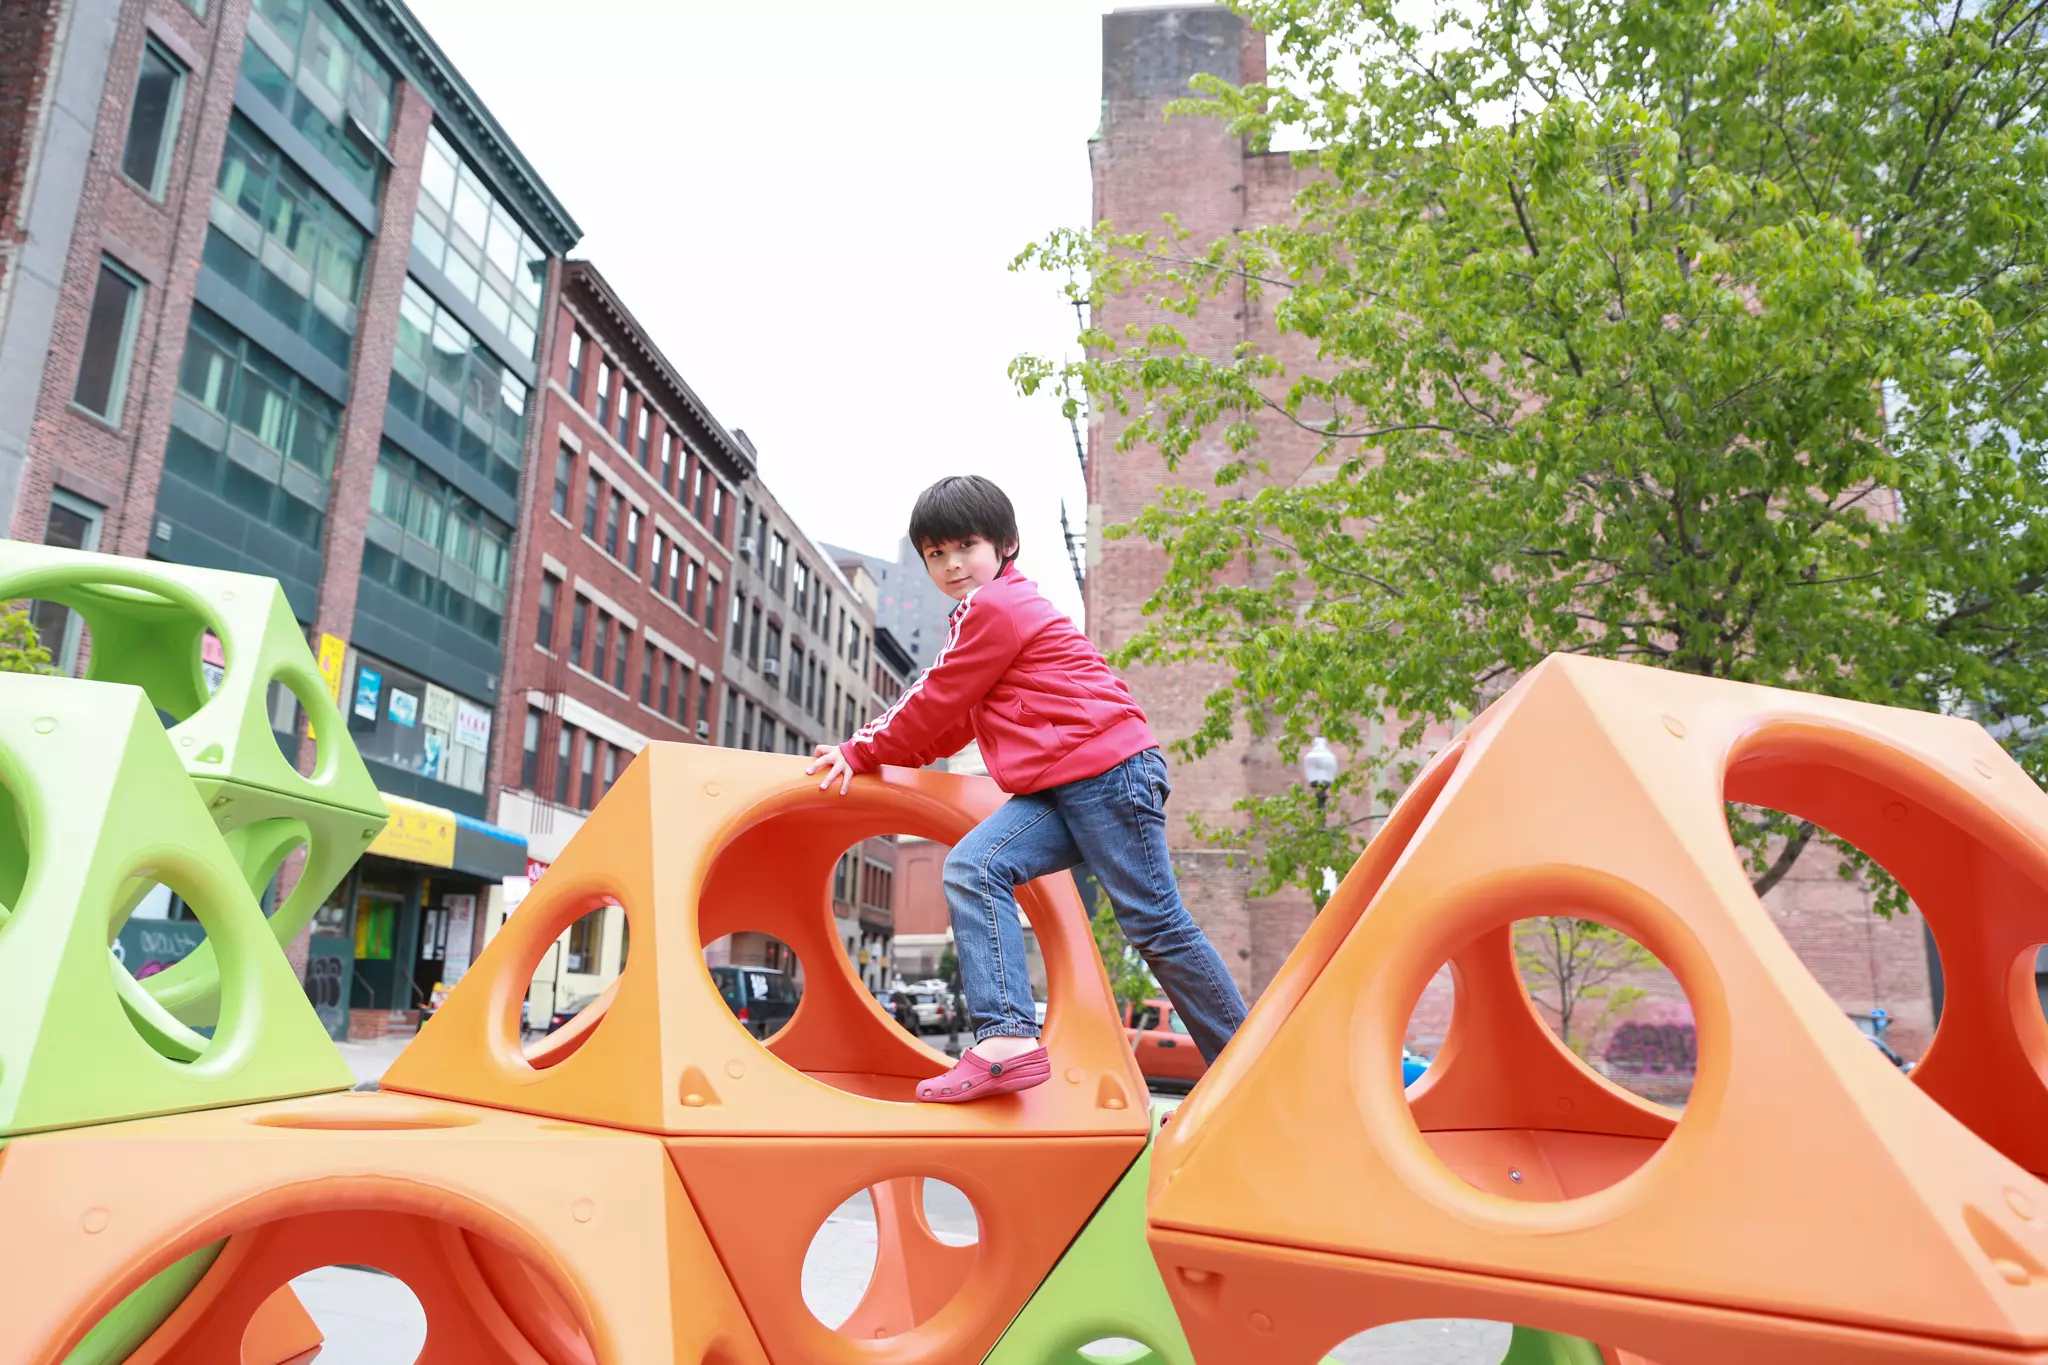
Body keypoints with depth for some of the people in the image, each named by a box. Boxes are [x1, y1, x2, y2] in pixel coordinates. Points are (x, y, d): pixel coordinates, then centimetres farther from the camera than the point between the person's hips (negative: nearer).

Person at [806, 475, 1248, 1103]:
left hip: (1108, 769, -10)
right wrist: (869, 750, 19)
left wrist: (860, 749, 7)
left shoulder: (995, 607, -5)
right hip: (1057, 790, 10)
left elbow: (937, 703, -4)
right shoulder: (996, 612, 26)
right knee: (971, 867, -11)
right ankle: (1006, 1039, -20)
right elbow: (956, 720, 26)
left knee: (1156, 925, -5)